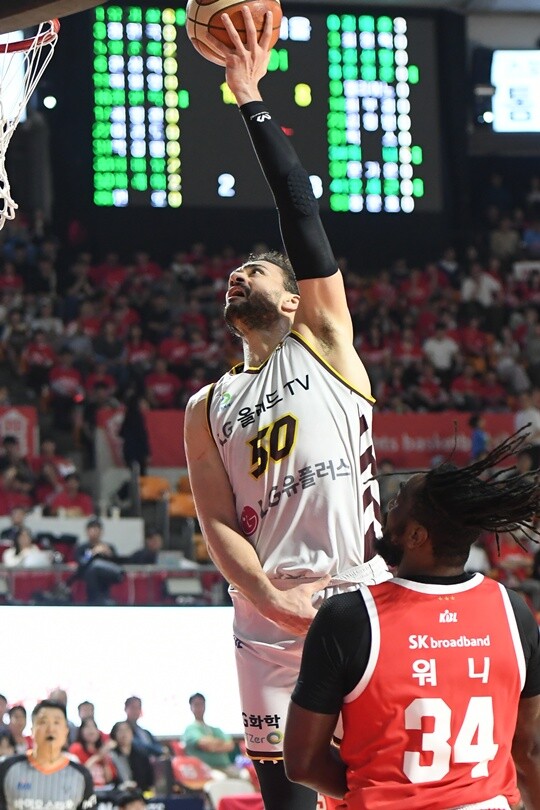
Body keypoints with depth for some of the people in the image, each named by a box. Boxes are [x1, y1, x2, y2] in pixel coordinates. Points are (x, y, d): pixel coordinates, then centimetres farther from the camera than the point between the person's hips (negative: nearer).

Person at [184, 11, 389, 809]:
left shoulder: (325, 341, 8)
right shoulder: (207, 409, 17)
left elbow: (302, 215, -2)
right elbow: (219, 524, 7)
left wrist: (252, 100, -5)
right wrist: (268, 594, -12)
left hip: (360, 596, -3)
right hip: (270, 619, 4)